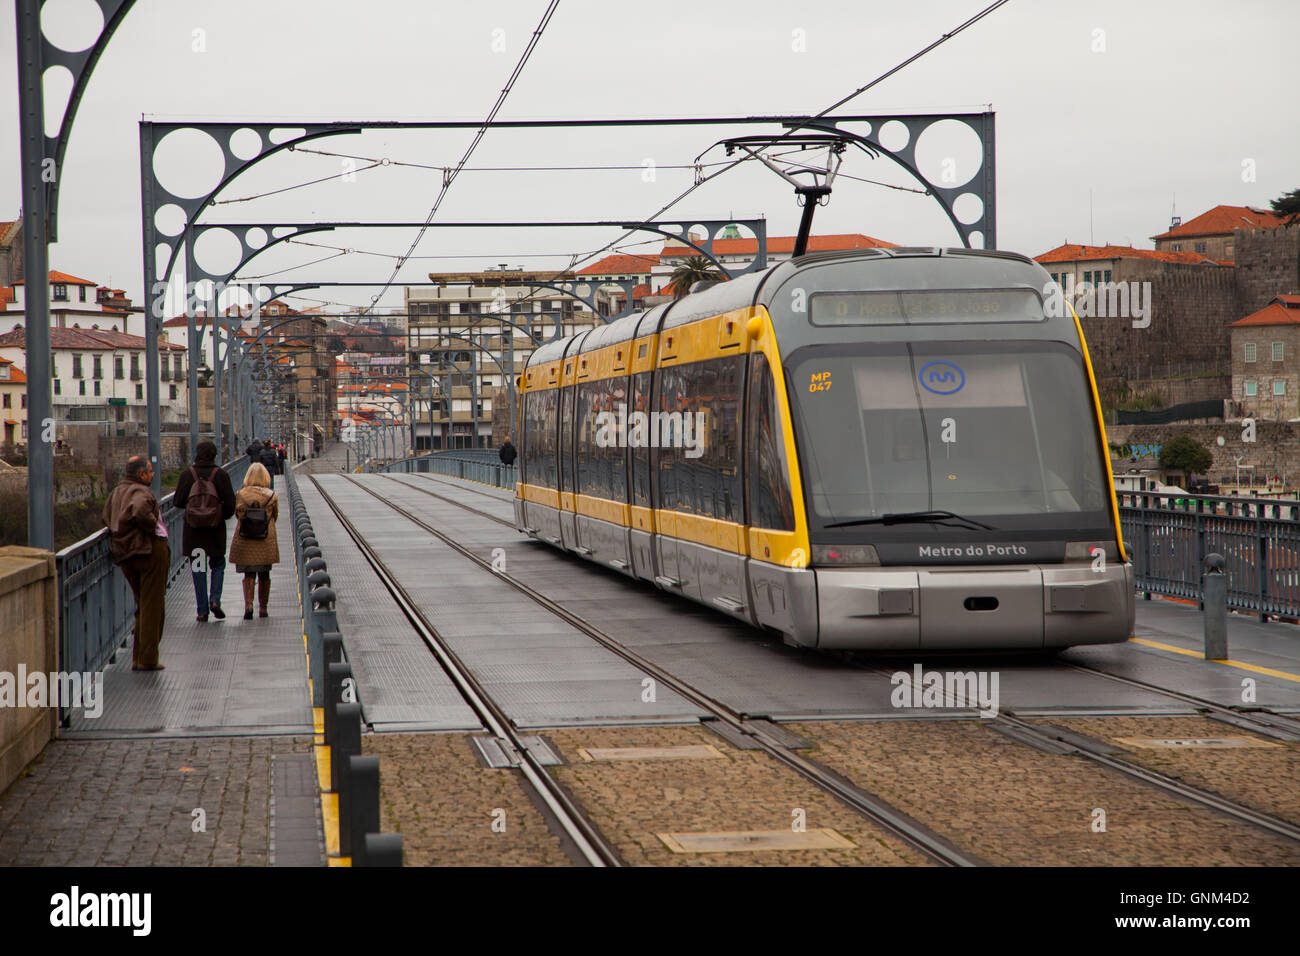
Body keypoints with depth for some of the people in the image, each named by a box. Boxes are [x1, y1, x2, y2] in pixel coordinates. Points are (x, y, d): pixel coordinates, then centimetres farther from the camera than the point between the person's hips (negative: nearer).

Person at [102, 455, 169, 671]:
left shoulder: (116, 492, 14)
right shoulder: (142, 493, -14)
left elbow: (107, 519, 19)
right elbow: (140, 511, -34)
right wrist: (153, 527, -18)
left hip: (124, 555, 8)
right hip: (150, 551, -8)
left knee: (142, 606, 18)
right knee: (153, 607, -2)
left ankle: (137, 658, 17)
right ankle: (147, 659, -2)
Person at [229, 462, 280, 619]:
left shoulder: (241, 495, -5)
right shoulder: (272, 496, -5)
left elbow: (237, 513, 4)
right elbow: (275, 516, 5)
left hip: (244, 542, 0)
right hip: (266, 542, 0)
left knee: (249, 574, 4)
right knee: (264, 575, 14)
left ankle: (248, 605, -16)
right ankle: (263, 608, 19)